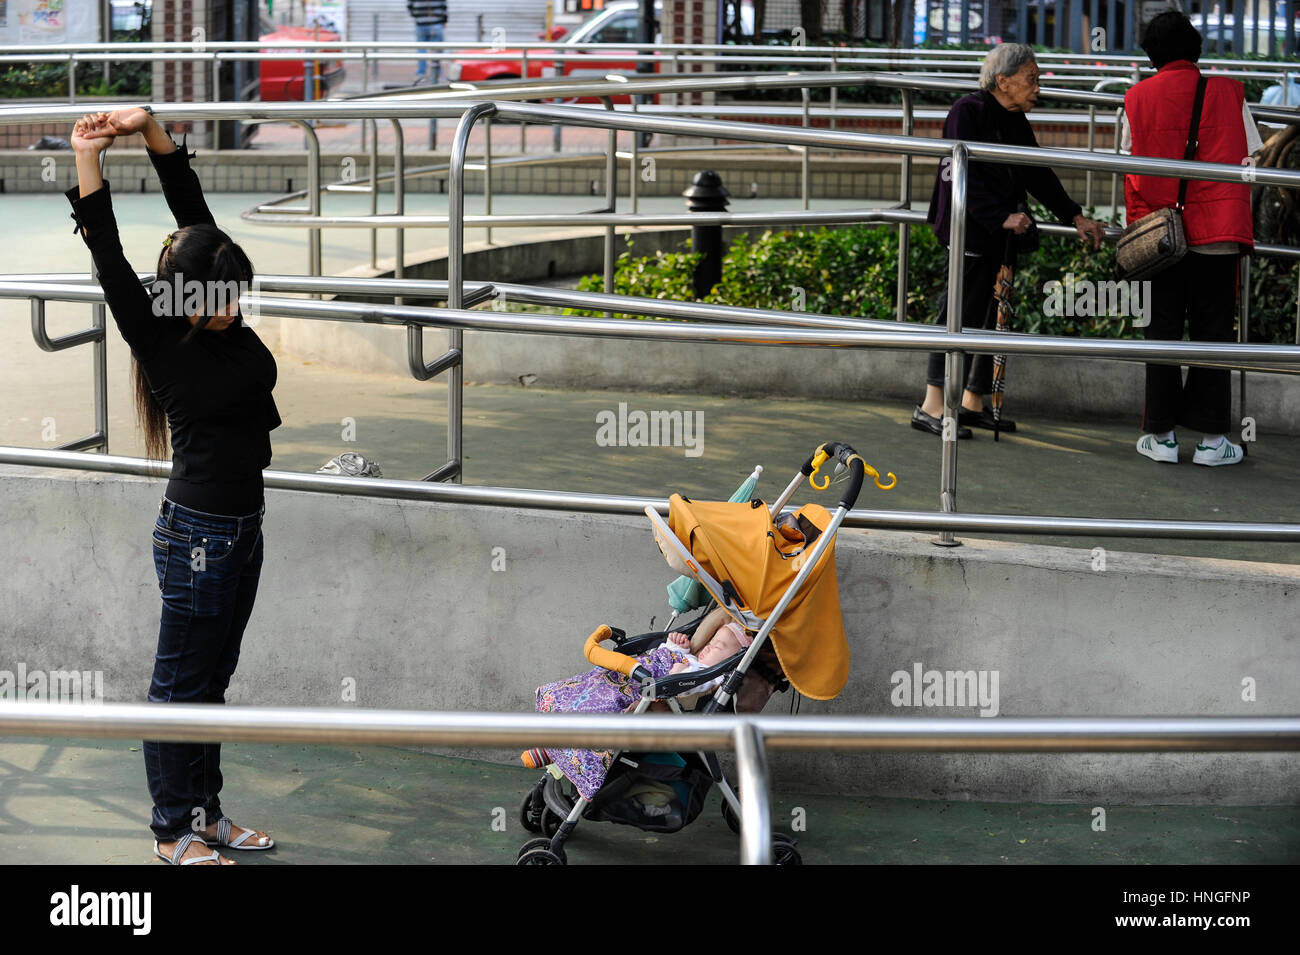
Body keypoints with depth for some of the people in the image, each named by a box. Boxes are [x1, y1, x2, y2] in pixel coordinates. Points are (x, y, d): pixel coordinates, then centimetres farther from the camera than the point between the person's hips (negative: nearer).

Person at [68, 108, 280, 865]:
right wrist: (87, 157, -22)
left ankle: (207, 812, 29)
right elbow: (110, 259, -20)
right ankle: (173, 830, 17)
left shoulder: (229, 326, 0)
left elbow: (195, 213, 0)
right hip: (197, 536, -7)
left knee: (213, 680, 17)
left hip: (243, 530, 7)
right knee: (180, 685, 5)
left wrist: (150, 127, -6)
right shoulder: (161, 343, -15)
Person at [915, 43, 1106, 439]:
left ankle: (972, 402, 16)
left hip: (1004, 231, 8)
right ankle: (931, 407, -6)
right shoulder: (968, 112, -11)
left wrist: (1075, 216, 17)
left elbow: (1038, 174, 21)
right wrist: (1001, 218, -22)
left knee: (989, 313, 8)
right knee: (961, 311, -10)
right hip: (971, 226, -8)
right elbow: (965, 176, -18)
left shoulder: (1016, 122, 13)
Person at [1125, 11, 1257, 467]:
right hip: (1219, 232, -1)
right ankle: (1211, 439, 3)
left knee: (1163, 332, 7)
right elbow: (1255, 156, 8)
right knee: (1212, 333, 3)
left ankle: (1161, 435, 9)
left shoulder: (1137, 98, 5)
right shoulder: (1227, 92, 2)